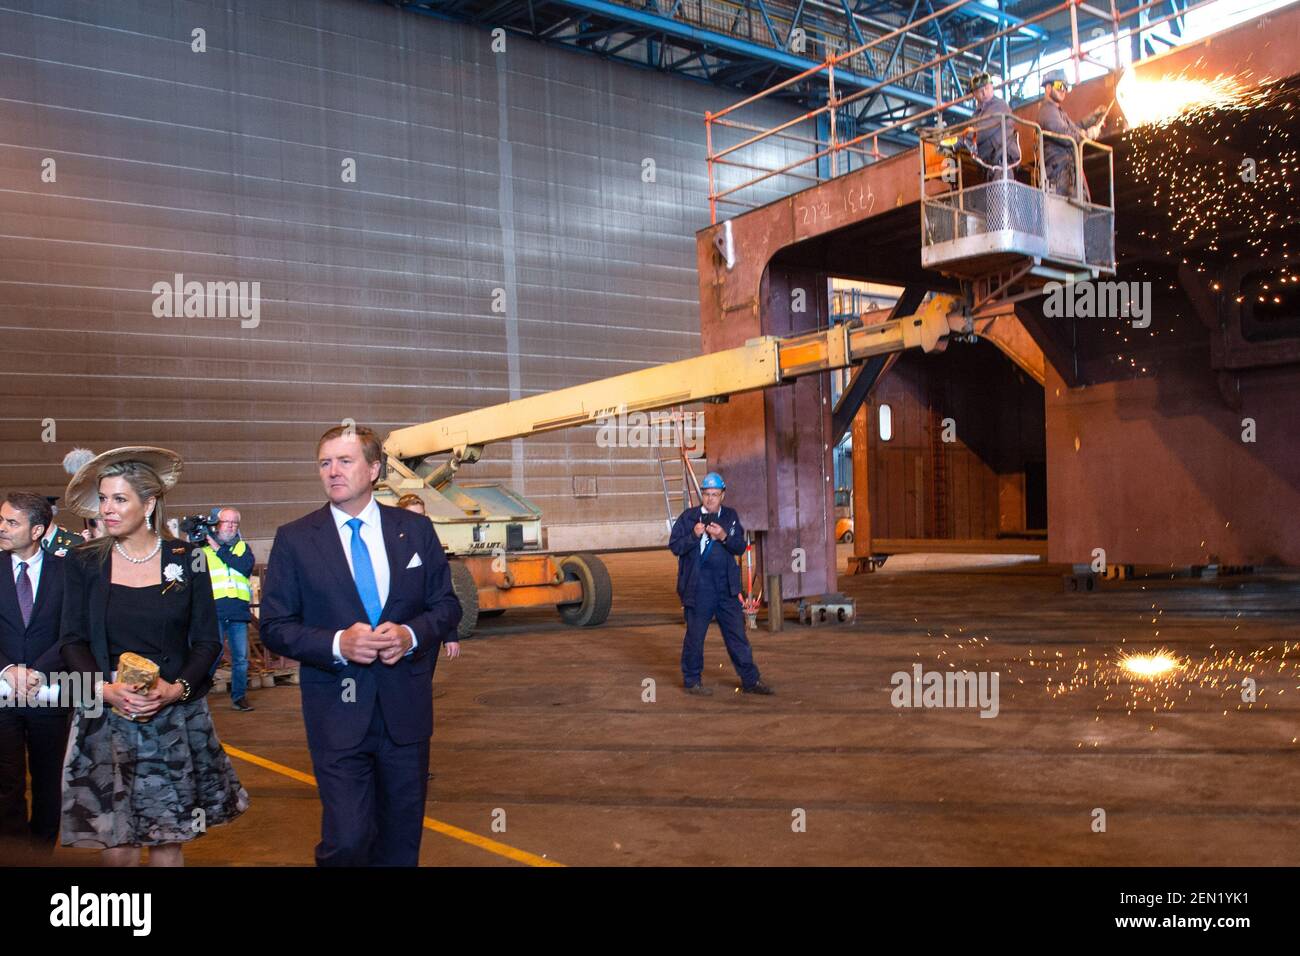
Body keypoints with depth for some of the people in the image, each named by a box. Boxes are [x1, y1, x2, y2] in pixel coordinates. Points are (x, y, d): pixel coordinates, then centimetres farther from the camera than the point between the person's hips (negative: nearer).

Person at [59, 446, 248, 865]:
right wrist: (105, 687, -15)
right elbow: (72, 641, 2)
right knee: (116, 847, -1)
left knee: (169, 841, 5)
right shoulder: (84, 561, 2)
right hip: (105, 719, 0)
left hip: (177, 717, 0)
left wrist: (178, 688, -14)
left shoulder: (186, 558, 0)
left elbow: (207, 639, 2)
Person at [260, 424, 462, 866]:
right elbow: (274, 627, -3)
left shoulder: (415, 529, 3)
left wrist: (412, 634, -14)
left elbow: (447, 604, 7)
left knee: (402, 837, 14)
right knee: (347, 840, -6)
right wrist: (337, 644, -19)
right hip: (338, 710, -2)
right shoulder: (294, 539, -2)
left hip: (406, 708, 2)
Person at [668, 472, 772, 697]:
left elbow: (740, 547, 3)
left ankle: (750, 680, 12)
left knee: (737, 634, 6)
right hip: (698, 586, -3)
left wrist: (724, 537, -14)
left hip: (726, 586, 3)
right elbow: (674, 546, -3)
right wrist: (694, 535, -17)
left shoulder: (730, 516, 9)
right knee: (695, 635, 5)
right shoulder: (689, 517, 1)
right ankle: (692, 681, 17)